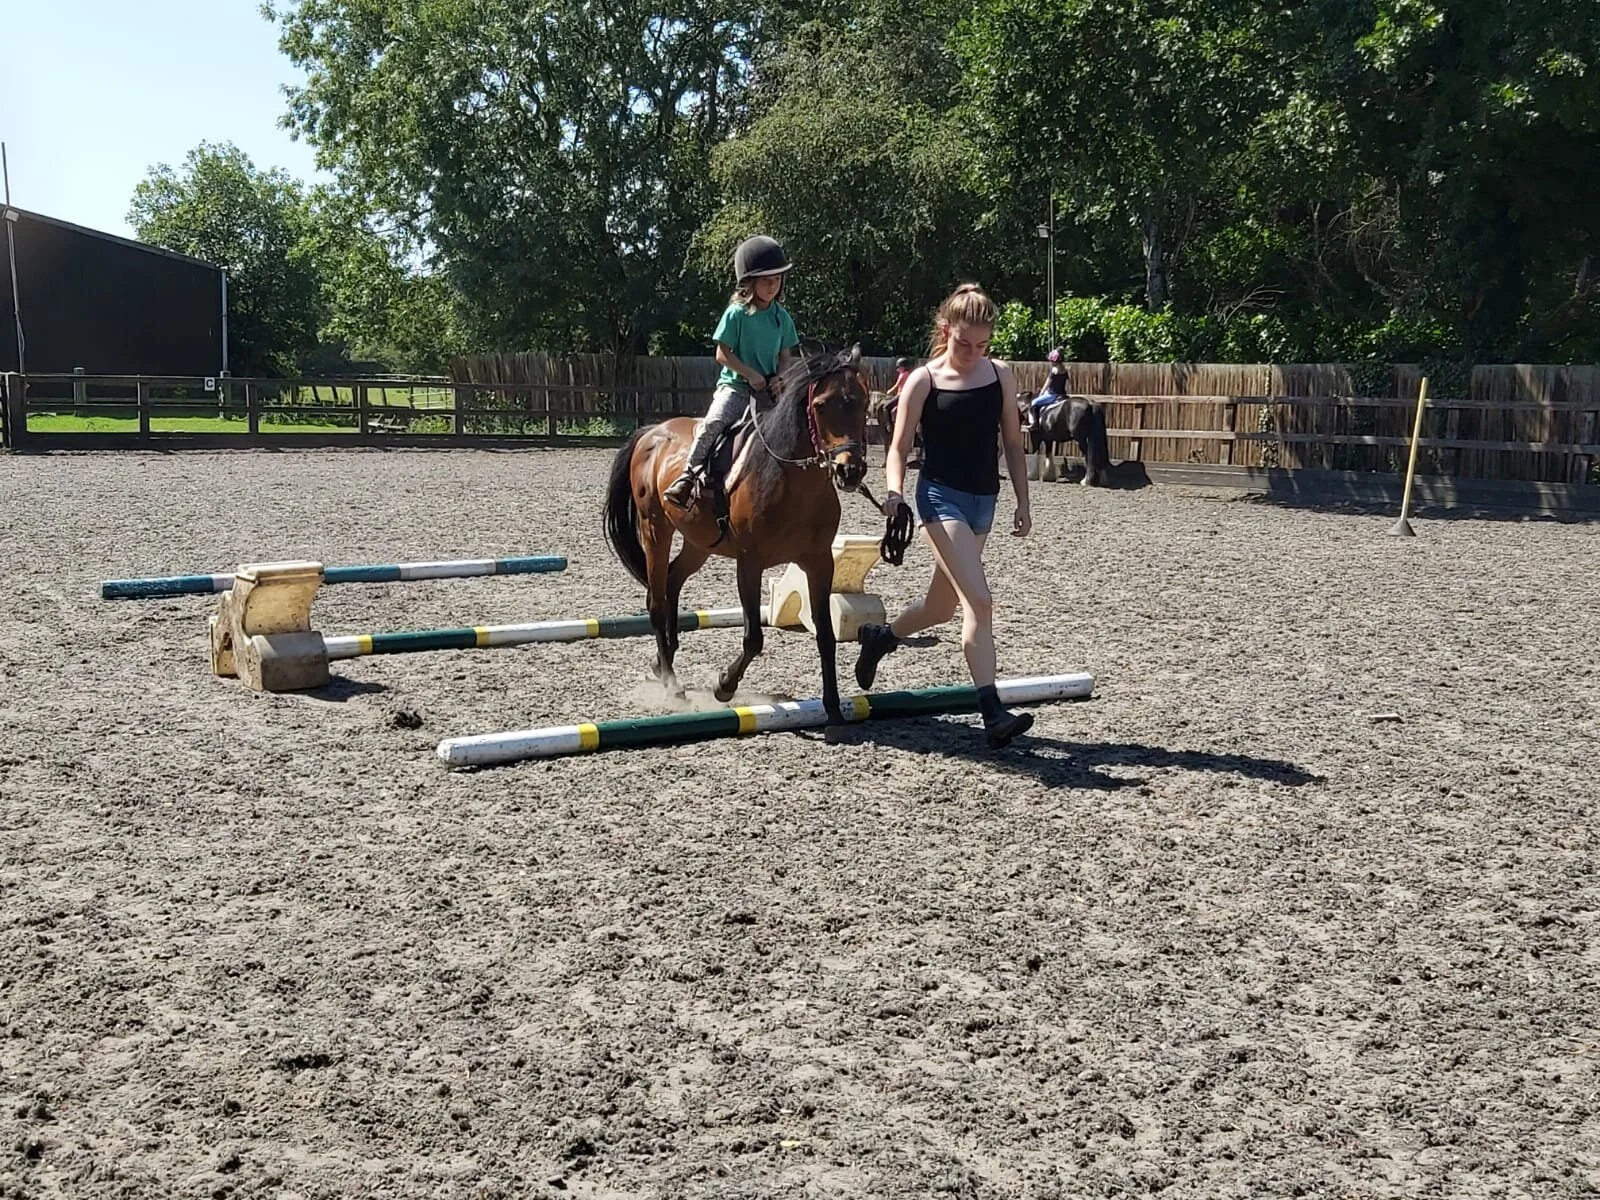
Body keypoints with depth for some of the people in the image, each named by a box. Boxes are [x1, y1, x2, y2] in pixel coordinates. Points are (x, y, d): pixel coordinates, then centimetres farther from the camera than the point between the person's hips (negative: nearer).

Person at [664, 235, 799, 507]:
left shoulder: (782, 317, 7)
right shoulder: (736, 314, -6)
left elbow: (786, 357, 12)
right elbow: (723, 354, -7)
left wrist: (779, 378, -8)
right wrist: (751, 374, -15)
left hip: (769, 390, 5)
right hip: (734, 385, -4)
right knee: (712, 423, -27)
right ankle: (688, 475, -20)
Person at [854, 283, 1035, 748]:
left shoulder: (1000, 375, 5)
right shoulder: (923, 381, -6)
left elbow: (1012, 442, 11)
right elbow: (899, 447, -5)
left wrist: (1023, 501, 7)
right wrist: (894, 491, -23)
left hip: (983, 500, 6)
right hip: (941, 496, -6)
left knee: (940, 607, 18)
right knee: (979, 602, -18)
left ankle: (878, 636, 47)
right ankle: (993, 714, -16)